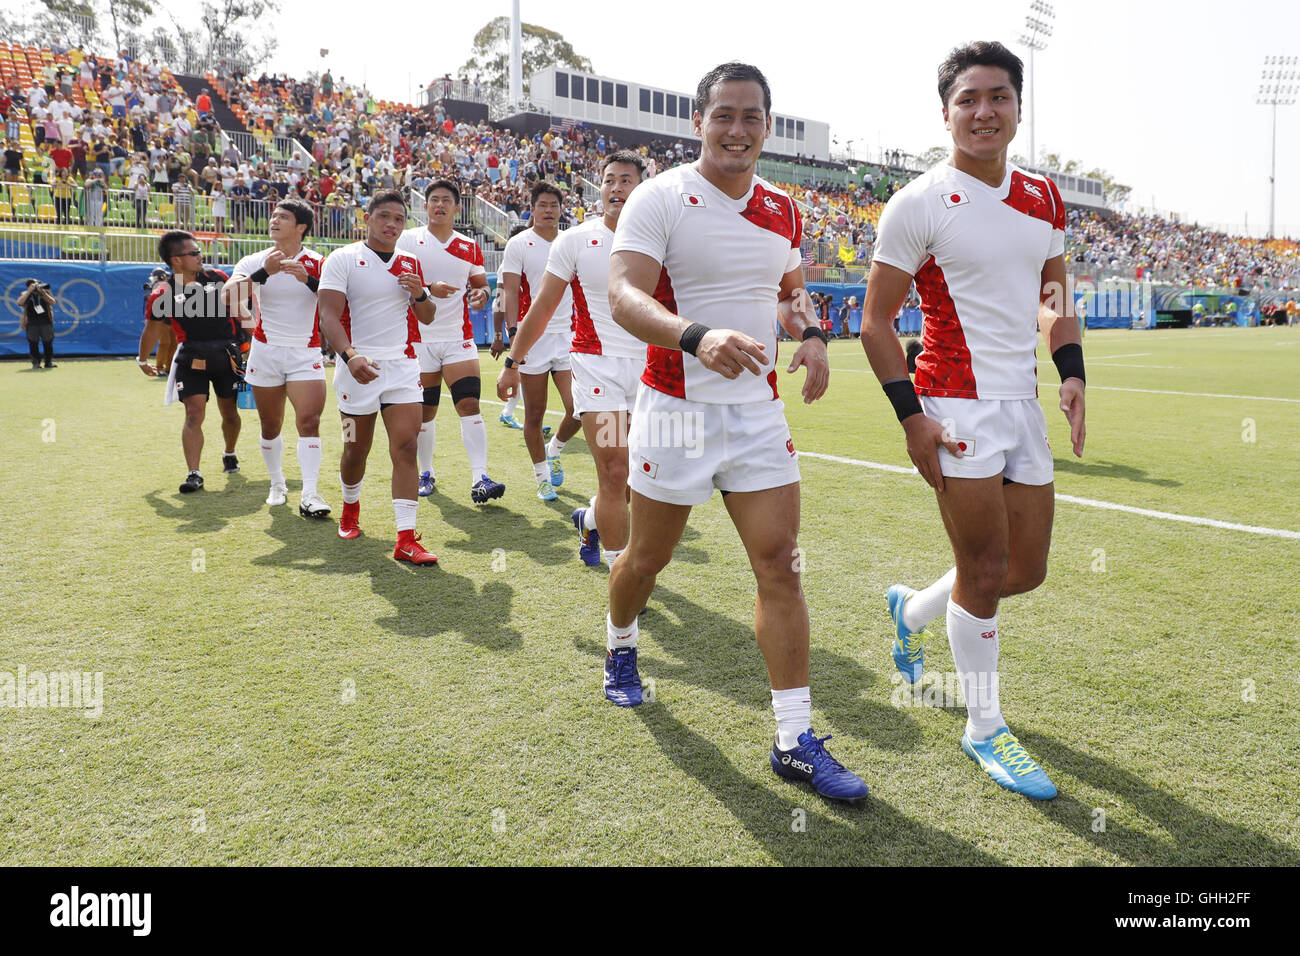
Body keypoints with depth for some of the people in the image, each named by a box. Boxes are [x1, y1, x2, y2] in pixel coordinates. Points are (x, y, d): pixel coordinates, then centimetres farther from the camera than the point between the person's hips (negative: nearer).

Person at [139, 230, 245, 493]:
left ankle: (230, 455, 39)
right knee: (194, 414, -11)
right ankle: (194, 474, -10)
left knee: (230, 412, 13)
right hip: (192, 358, -3)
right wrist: (142, 360, 22)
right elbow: (152, 330, 10)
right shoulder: (162, 294, -3)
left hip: (227, 355, 3)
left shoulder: (217, 278, 5)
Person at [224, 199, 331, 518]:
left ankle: (310, 496, -17)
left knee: (309, 422, -15)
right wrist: (264, 273, -24)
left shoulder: (317, 263, 1)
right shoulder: (253, 262, 5)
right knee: (270, 426, 9)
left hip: (306, 354, -2)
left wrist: (309, 280, -27)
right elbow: (231, 296, -12)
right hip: (265, 352, 2)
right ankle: (277, 485, 27)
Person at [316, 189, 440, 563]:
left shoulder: (410, 264, 12)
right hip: (359, 368, -3)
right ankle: (350, 507, 41)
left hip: (403, 367, 3)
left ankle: (406, 539, -9)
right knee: (356, 450, 9)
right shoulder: (343, 259, -3)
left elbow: (427, 318, 18)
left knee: (406, 447, -9)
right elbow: (329, 316, -13)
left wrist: (419, 295, -4)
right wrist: (350, 355, -30)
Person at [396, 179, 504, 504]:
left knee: (470, 404, -12)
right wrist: (428, 289, -22)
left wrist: (482, 292, -9)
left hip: (459, 338, 2)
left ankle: (479, 479, -16)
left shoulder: (470, 247, 10)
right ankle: (425, 473, 22)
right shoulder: (408, 240, 2)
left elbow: (480, 283, 15)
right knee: (424, 412, 4)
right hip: (420, 339, -1)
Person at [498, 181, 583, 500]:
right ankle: (542, 475, 19)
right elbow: (511, 294, -5)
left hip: (567, 335, 3)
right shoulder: (518, 245, 0)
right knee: (534, 415, 3)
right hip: (532, 338, -3)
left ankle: (555, 450, 24)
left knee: (579, 409, -5)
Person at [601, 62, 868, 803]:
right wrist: (699, 336, -40)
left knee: (780, 563, -3)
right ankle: (620, 646, 46)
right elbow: (625, 296, -21)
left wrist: (811, 332, 1)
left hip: (759, 414, 4)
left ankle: (796, 741, 4)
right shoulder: (660, 199, -8)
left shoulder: (782, 211, 9)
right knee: (648, 557, 12)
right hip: (676, 412, -4)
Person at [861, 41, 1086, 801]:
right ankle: (985, 729, 18)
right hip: (959, 407, -7)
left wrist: (1072, 371, 5)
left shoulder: (1043, 198, 10)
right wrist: (911, 416, -14)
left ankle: (911, 610, 39)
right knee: (985, 575, -2)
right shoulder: (919, 204, -8)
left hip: (1024, 403, 7)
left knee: (1027, 570, 12)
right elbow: (876, 321, -7)